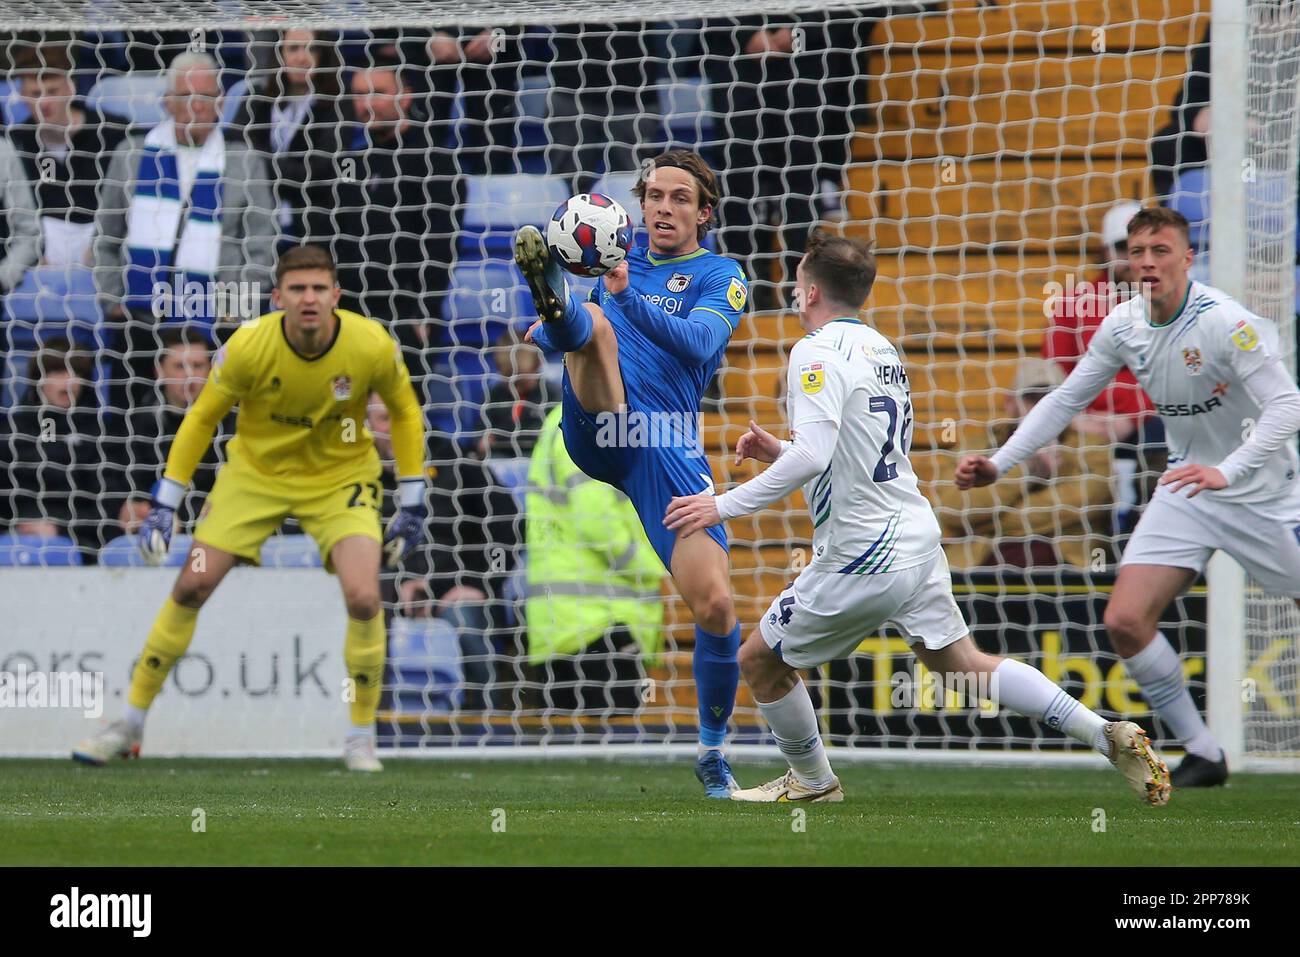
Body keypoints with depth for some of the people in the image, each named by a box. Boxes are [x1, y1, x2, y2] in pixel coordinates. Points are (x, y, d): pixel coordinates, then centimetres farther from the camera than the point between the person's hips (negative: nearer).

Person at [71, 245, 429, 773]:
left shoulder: (372, 346, -23)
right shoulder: (248, 347, -24)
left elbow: (404, 411, -2)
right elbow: (202, 417, -8)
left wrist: (412, 502, -2)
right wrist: (164, 503, -8)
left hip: (340, 478, 0)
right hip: (256, 472, 1)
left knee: (364, 599, -20)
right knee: (190, 589, -5)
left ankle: (361, 738, -1)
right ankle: (129, 725, 11)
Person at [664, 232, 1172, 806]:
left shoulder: (817, 353, -15)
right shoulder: (879, 349, 13)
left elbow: (813, 457, -28)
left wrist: (725, 505, -25)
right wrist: (778, 452, 23)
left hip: (861, 560, -8)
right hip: (916, 538, 9)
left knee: (761, 661, 9)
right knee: (964, 667, 14)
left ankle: (812, 781, 24)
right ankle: (1110, 736, 4)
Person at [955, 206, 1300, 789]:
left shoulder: (1223, 321, -22)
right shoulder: (1124, 326, -3)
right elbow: (1067, 398, 8)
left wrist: (1227, 471, -41)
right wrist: (999, 463, -1)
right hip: (1187, 492, 5)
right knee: (1126, 621, -10)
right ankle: (1202, 755, 1)